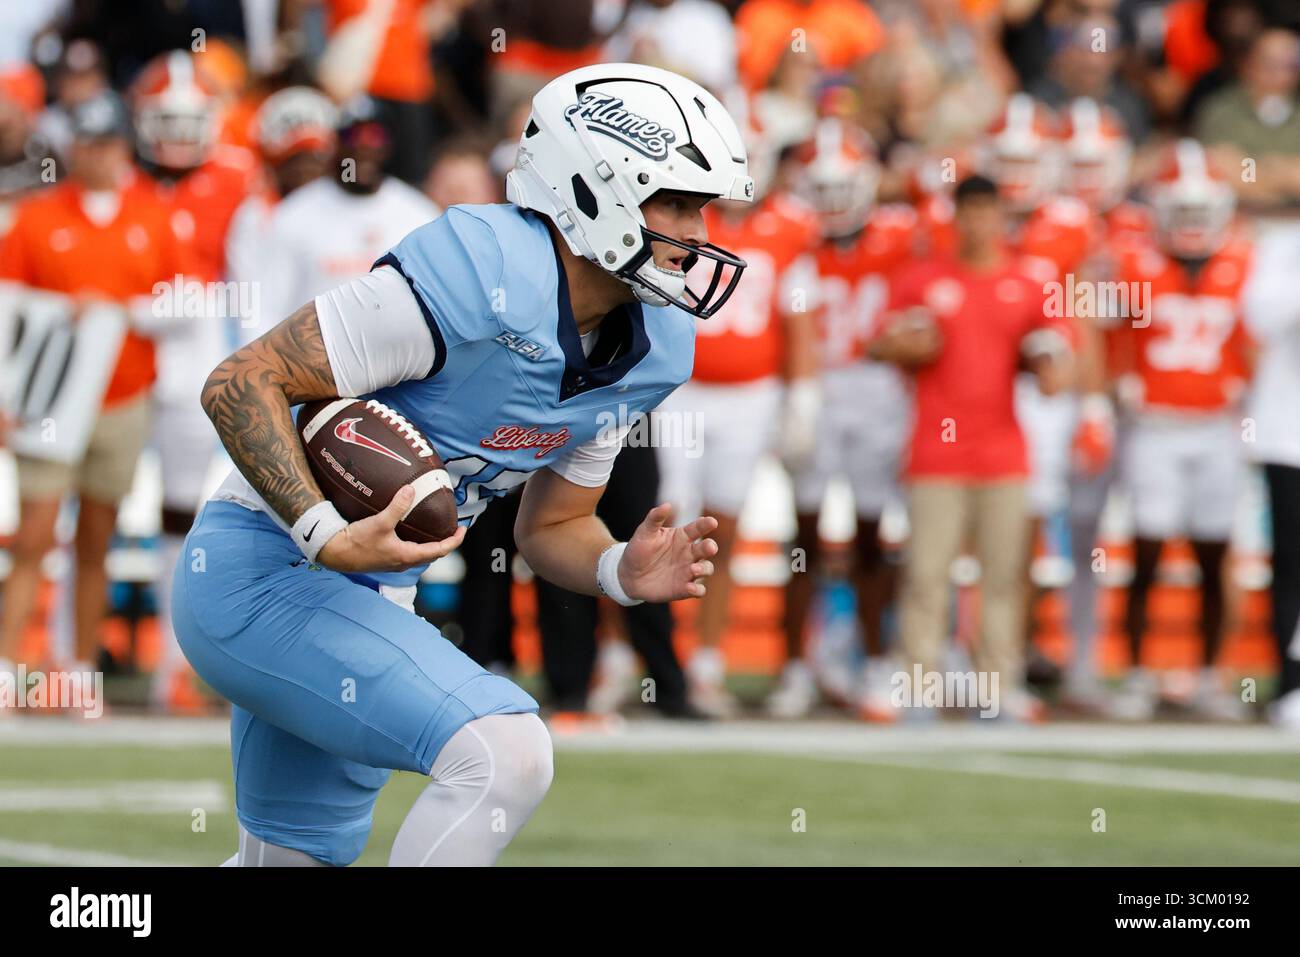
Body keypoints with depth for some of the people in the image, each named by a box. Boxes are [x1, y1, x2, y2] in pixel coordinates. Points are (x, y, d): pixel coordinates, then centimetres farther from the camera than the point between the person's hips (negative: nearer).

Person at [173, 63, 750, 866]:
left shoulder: (651, 348, 2)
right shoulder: (485, 277, -26)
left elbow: (551, 527, 14)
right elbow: (242, 384, -23)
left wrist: (623, 574, -8)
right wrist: (327, 537, -32)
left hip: (368, 596, 10)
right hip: (263, 574, -10)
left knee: (293, 861, 23)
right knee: (504, 757, -25)